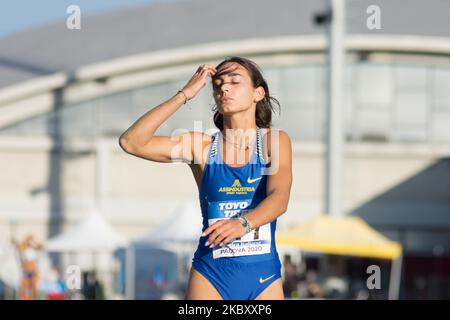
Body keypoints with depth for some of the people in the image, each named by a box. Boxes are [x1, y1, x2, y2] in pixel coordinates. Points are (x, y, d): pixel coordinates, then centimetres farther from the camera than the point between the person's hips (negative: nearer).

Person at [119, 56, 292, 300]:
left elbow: (279, 197, -18)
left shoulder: (275, 141, -1)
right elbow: (131, 142, -7)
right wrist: (184, 95, -7)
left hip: (264, 278, 0)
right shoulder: (201, 146, 3)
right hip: (210, 274, 0)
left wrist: (243, 223, -37)